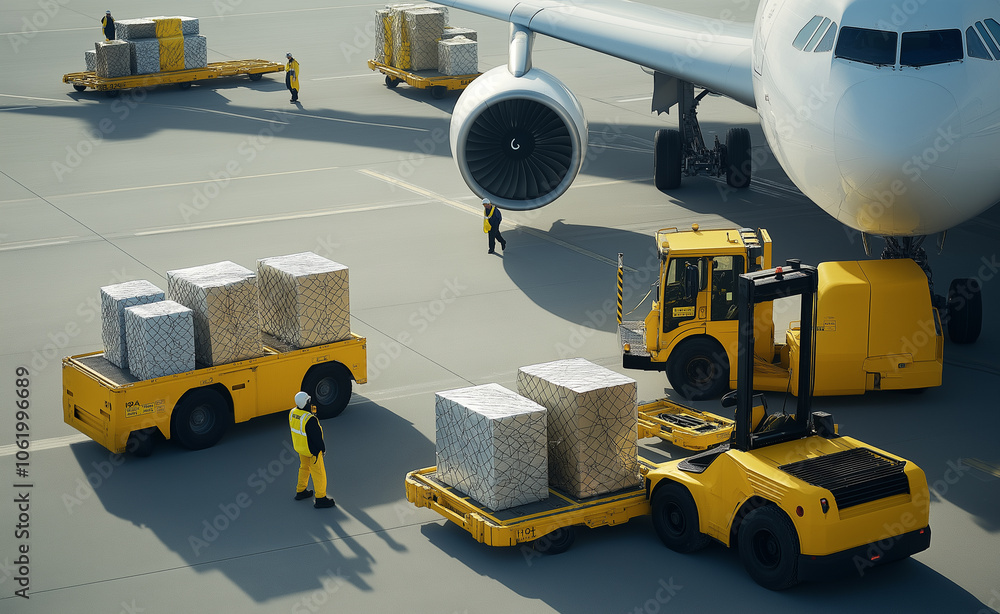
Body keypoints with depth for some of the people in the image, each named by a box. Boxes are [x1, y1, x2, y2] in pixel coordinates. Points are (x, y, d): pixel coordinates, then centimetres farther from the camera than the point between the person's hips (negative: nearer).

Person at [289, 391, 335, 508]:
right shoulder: (310, 419, -33)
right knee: (318, 472, 6)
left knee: (304, 467, 27)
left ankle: (300, 491, 40)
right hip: (312, 449, -8)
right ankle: (320, 498, 14)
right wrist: (322, 448, -9)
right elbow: (317, 437, -23)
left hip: (299, 446, 8)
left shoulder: (292, 413, -10)